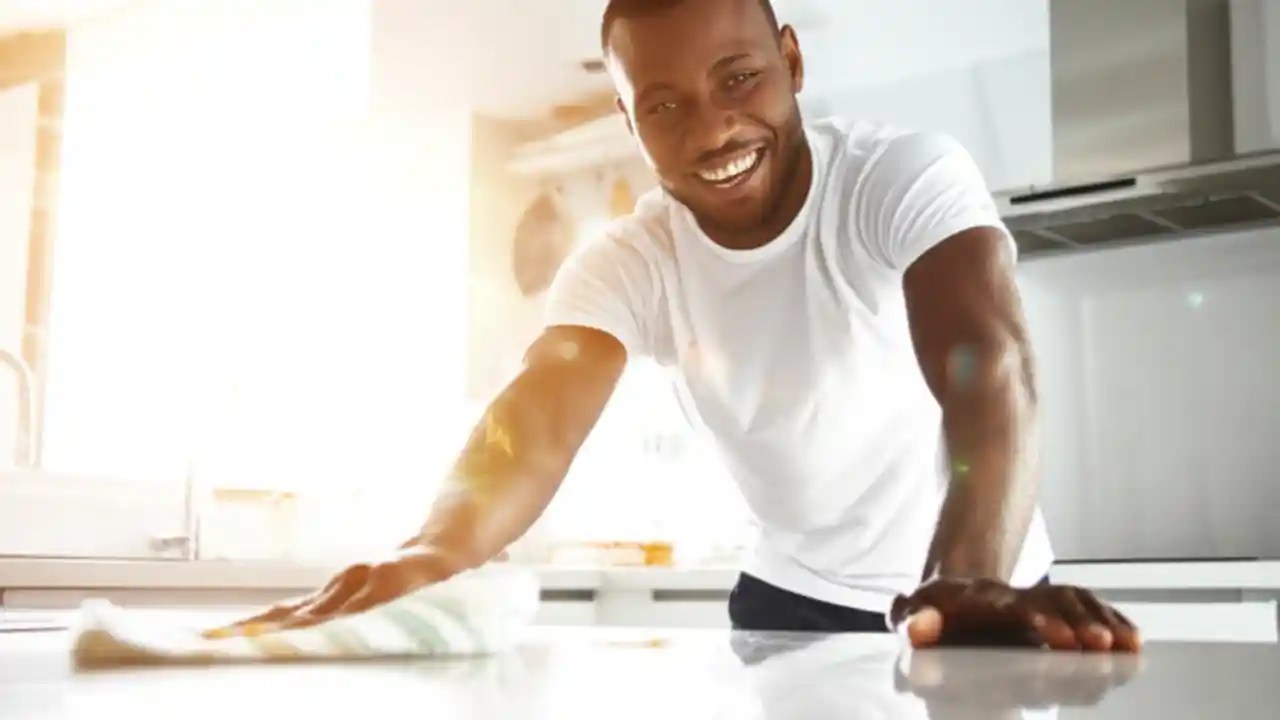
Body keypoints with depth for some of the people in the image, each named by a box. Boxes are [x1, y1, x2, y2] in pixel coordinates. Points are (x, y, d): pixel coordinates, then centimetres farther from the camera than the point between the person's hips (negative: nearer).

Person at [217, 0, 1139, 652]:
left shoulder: (911, 176, -21)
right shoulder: (627, 264, -13)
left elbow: (985, 367, -37)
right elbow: (540, 416, -30)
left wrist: (973, 580, -56)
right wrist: (438, 550, -51)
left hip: (961, 603, -2)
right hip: (795, 597, 3)